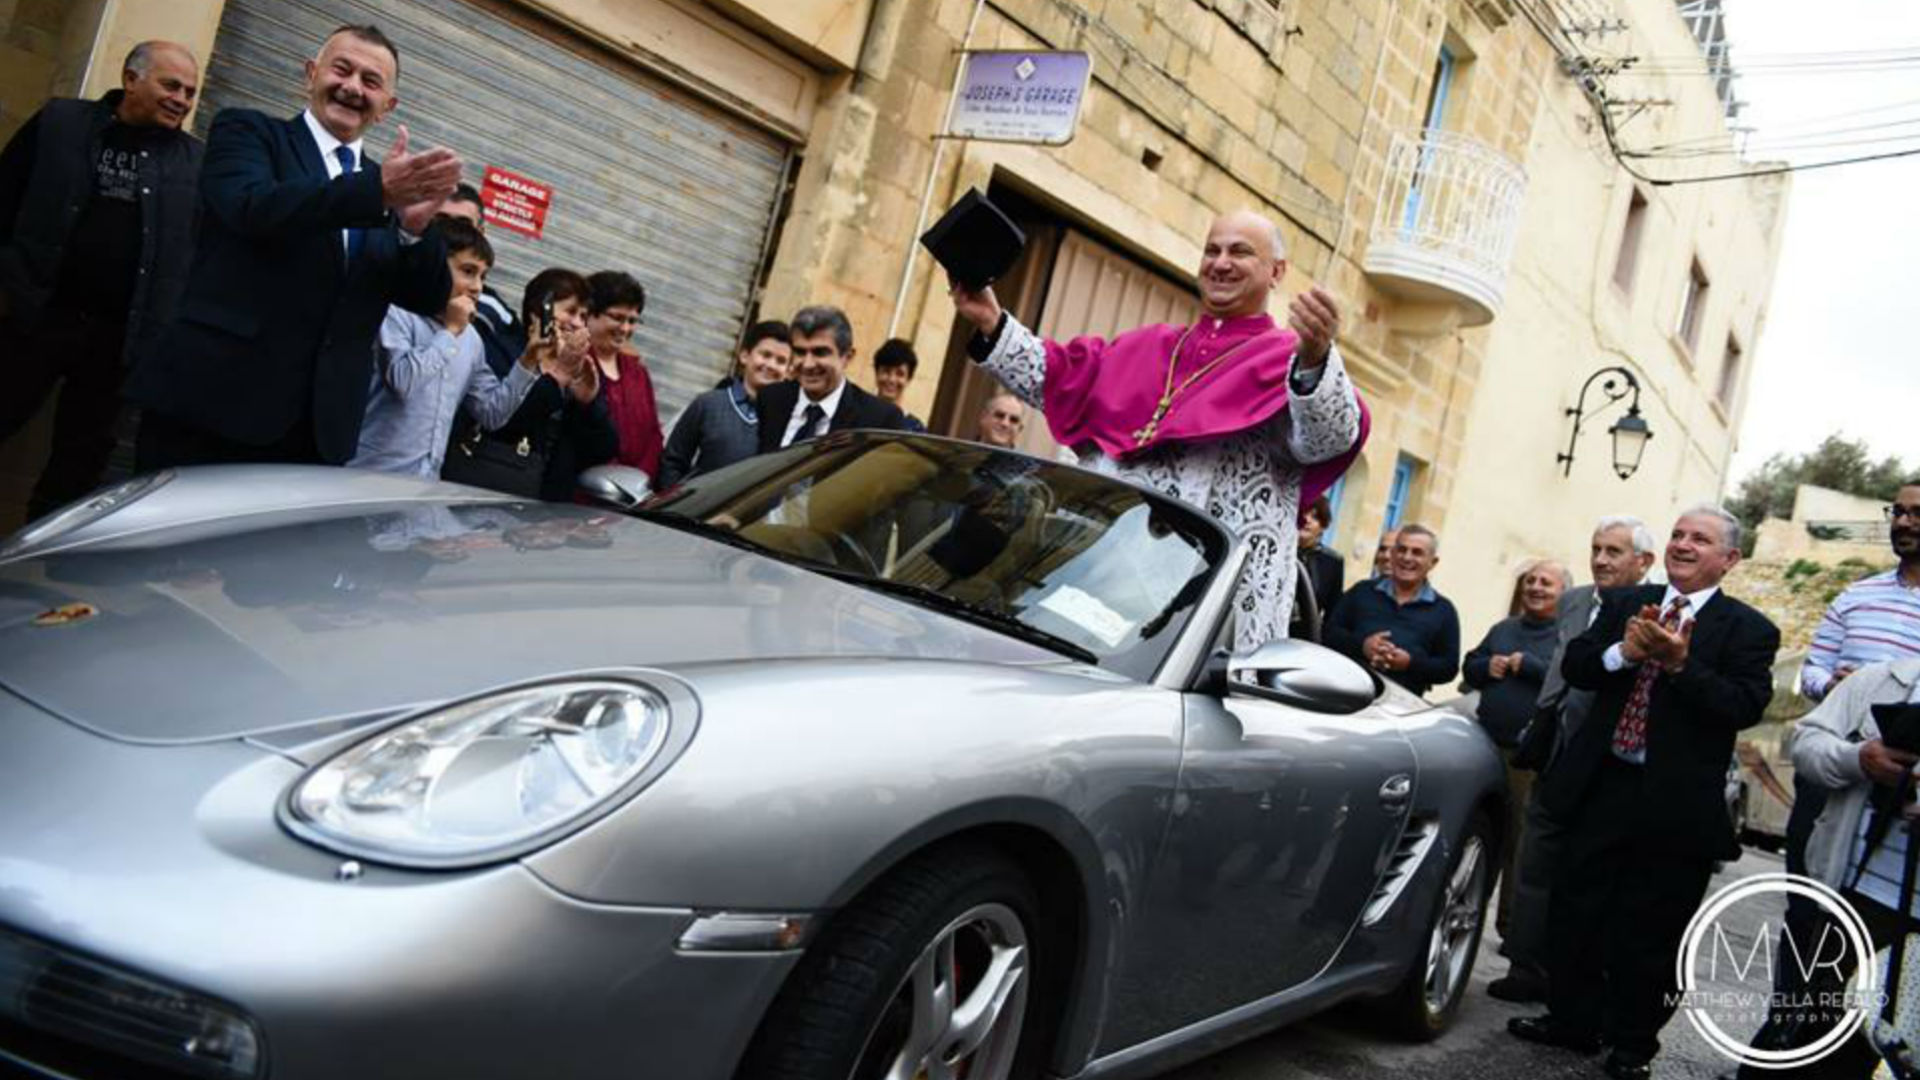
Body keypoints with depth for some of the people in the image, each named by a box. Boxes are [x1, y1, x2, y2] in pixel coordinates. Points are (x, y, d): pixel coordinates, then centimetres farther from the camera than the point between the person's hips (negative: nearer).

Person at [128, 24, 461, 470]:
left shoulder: (392, 190, 14)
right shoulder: (247, 131, 5)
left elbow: (429, 299, 6)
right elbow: (253, 207, -16)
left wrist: (416, 225, -15)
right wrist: (378, 189, -28)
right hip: (213, 399, -3)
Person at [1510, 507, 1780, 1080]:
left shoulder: (1749, 630, -2)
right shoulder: (1623, 603, 9)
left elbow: (1746, 707, -14)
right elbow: (1573, 667, 1)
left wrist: (1680, 664, -25)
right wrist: (1623, 652, -18)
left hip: (1674, 803, -3)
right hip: (1602, 788, 4)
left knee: (1649, 935, 8)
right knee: (1575, 911, 12)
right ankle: (1573, 1019, 29)